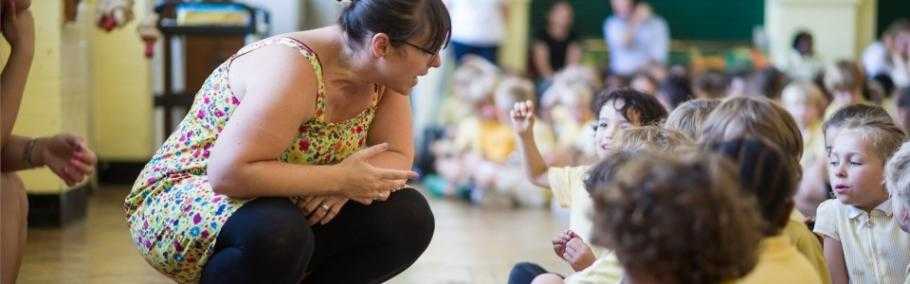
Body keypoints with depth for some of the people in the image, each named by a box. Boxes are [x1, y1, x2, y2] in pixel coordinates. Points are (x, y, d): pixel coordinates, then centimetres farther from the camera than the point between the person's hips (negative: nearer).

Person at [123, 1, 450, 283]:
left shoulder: (382, 71, -6)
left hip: (287, 207, 8)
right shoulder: (293, 69, -30)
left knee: (409, 218, -11)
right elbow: (228, 174, -37)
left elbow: (396, 158, -4)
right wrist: (340, 179, -32)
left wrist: (347, 183, -26)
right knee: (276, 234, -39)